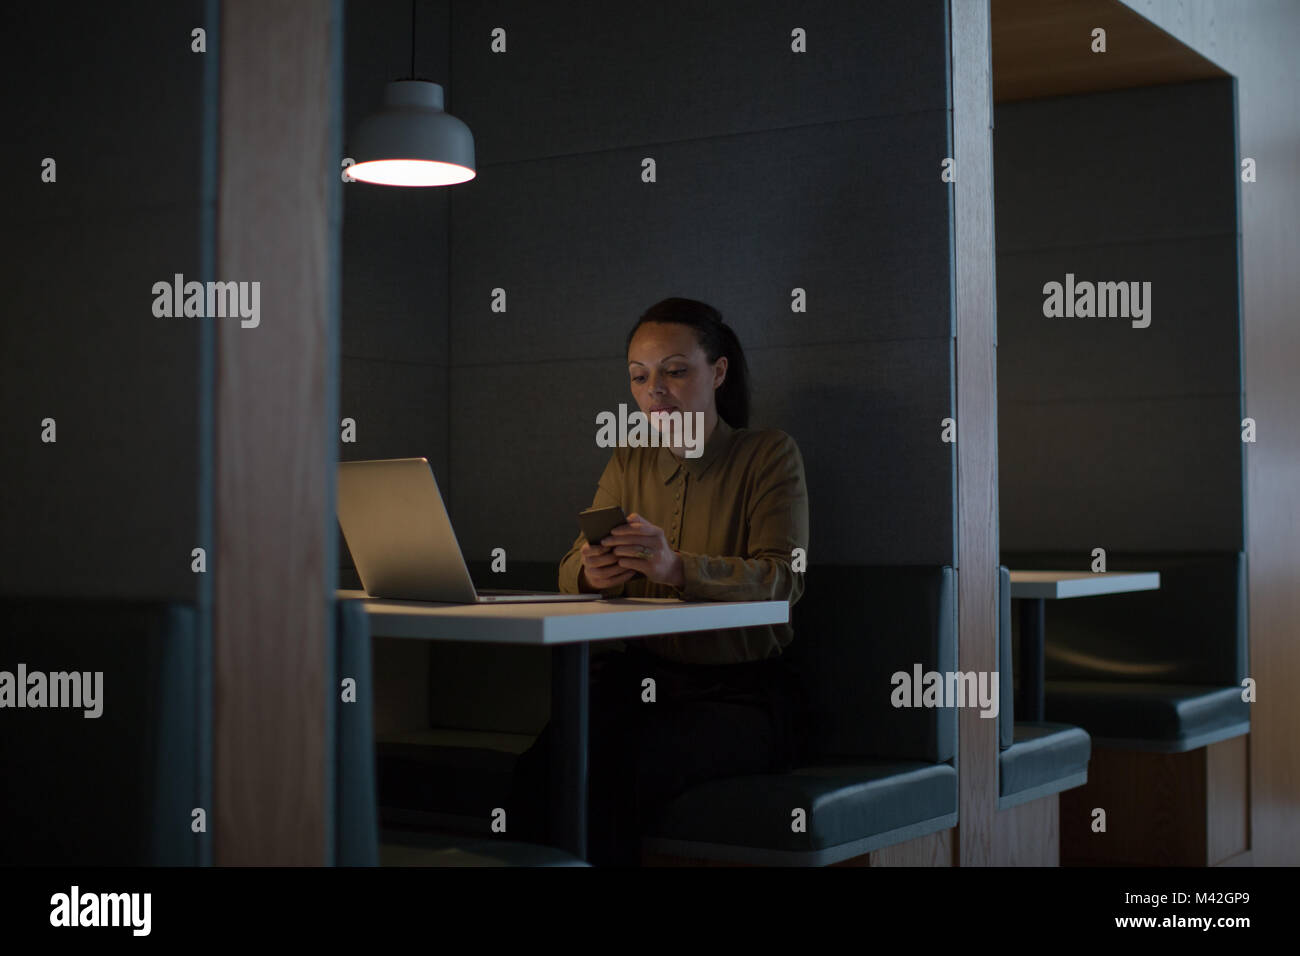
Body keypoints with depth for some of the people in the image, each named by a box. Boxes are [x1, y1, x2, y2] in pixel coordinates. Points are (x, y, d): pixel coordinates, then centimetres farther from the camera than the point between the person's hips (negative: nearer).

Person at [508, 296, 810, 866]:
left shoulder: (768, 453, -1)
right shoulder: (628, 463, 14)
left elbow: (781, 579, -15)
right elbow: (570, 569, 7)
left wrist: (679, 567, -33)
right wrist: (590, 572, -19)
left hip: (741, 691, -4)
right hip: (640, 677, 4)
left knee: (619, 767, -31)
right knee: (541, 764, -26)